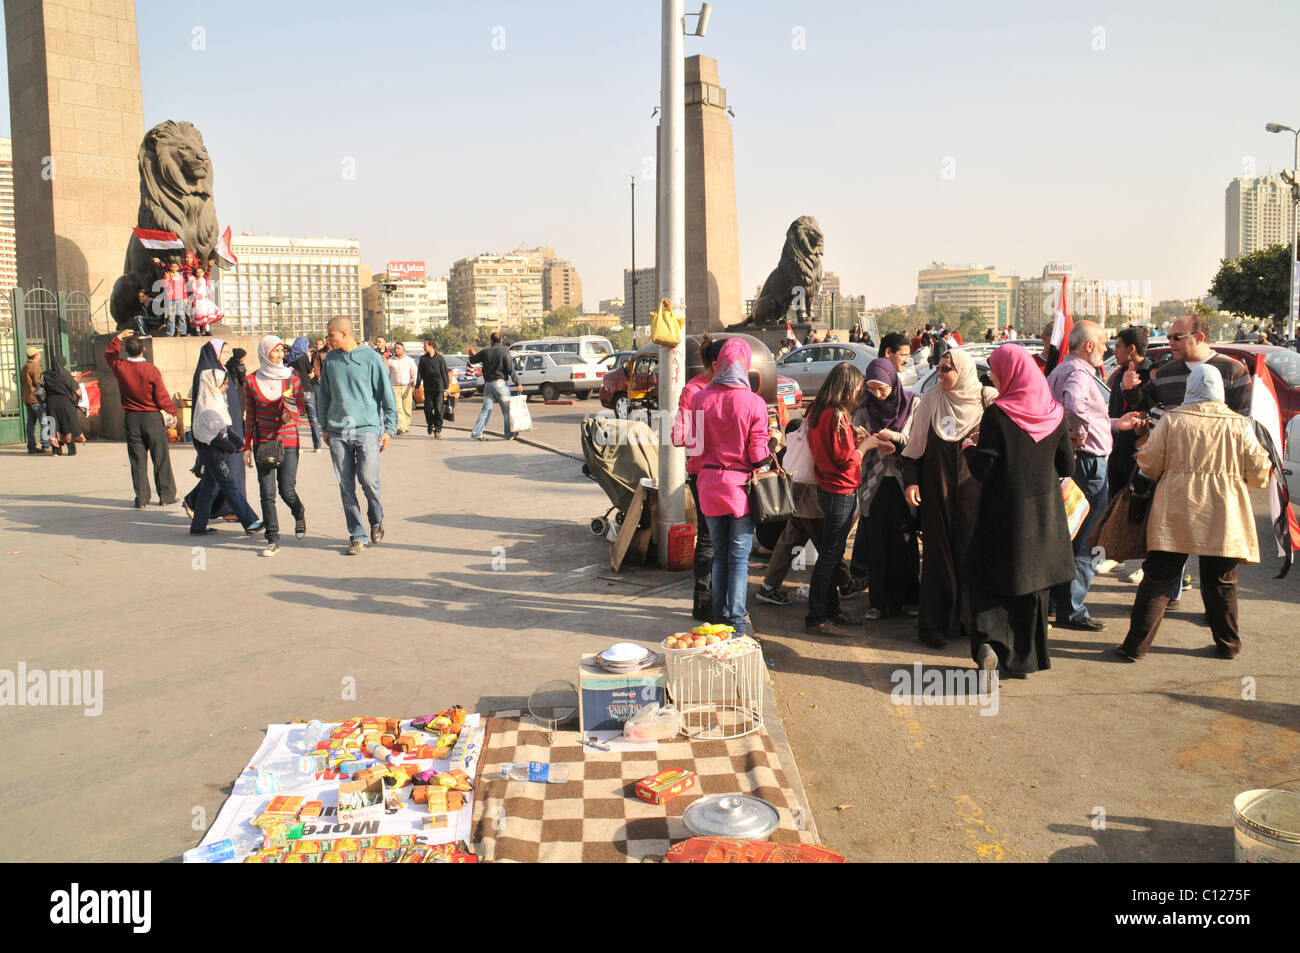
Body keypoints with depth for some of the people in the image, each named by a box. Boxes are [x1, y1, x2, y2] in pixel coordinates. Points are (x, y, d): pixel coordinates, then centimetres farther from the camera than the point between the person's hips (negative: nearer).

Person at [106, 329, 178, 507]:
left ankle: (141, 498, 8)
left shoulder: (120, 367, -3)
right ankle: (166, 496, 8)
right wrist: (172, 412, 5)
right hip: (153, 418, -3)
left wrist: (119, 337, 26)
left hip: (131, 418, 3)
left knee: (137, 460, 8)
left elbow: (109, 354, 21)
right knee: (161, 458, 5)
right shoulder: (151, 370, -12)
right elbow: (162, 396, -8)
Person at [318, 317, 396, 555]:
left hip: (367, 429, -4)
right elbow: (325, 395, 19)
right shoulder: (330, 359, 11)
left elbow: (387, 395, 0)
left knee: (369, 480, -12)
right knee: (346, 488, 2)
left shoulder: (371, 358, -1)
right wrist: (325, 427, 14)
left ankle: (376, 520, 16)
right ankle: (357, 537, 11)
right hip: (338, 432, 4)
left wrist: (389, 429, -5)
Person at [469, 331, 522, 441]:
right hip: (500, 383, -4)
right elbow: (511, 370, -12)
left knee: (486, 409, 8)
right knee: (507, 409, 5)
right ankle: (509, 434, 8)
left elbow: (472, 360, 16)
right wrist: (517, 383, -8)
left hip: (488, 384, 4)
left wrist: (472, 355, 39)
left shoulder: (485, 351, 3)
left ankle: (477, 432, 0)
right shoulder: (504, 352, -7)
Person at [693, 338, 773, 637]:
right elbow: (758, 454, -11)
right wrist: (771, 444, 9)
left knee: (719, 554, 16)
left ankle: (719, 616, 24)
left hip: (710, 483, 3)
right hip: (741, 484, -3)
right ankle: (736, 622, 9)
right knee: (739, 556, 6)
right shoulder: (754, 403, -12)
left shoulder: (700, 399, -5)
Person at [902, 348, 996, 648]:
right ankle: (934, 623, 8)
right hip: (937, 488, 0)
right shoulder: (930, 400, 3)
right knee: (939, 553, 2)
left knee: (972, 552, 2)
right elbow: (915, 443, 6)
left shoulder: (988, 400, 0)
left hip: (973, 487, 0)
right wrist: (911, 481, 1)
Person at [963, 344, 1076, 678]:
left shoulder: (996, 415, -15)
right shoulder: (1055, 414, -2)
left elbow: (983, 470, -15)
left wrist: (968, 448, 4)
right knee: (1033, 581, 14)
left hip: (1004, 515, -4)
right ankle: (1025, 659, 21)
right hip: (1044, 513, 4)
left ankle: (987, 641, -11)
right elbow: (1067, 467, 4)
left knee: (988, 579, 10)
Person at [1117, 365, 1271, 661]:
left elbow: (1149, 465, 0)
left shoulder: (1172, 420, -4)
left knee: (1157, 580, 3)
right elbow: (1259, 473, 3)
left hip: (1175, 514, -1)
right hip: (1223, 518, 1)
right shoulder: (1239, 425, -1)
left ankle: (1137, 645, 4)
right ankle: (1228, 644, 26)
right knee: (1221, 582, 14)